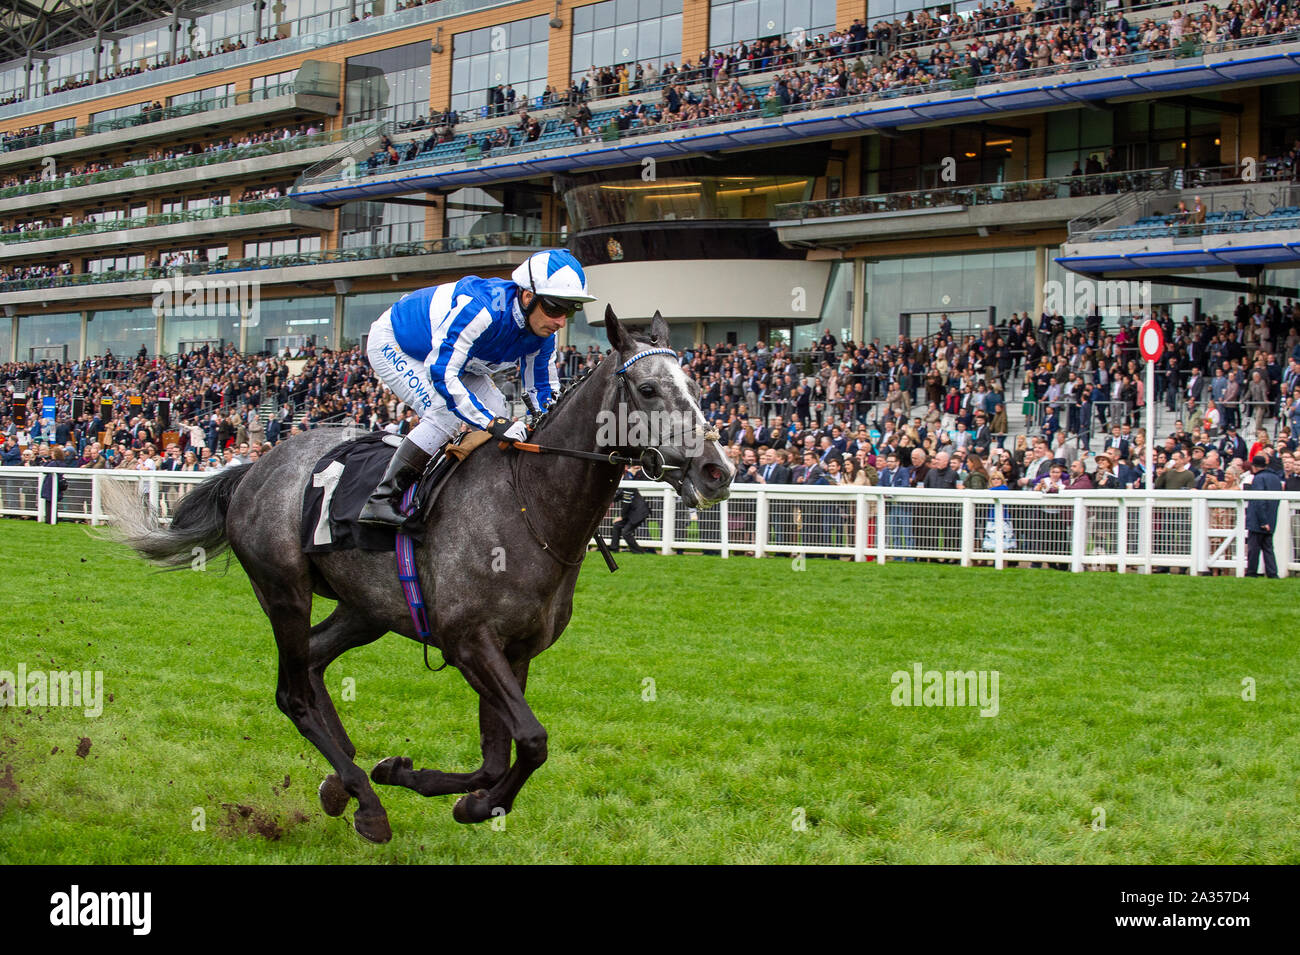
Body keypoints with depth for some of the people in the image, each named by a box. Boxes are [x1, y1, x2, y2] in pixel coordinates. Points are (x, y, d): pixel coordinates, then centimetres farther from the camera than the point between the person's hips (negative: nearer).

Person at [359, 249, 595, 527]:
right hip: (392, 344, -8)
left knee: (494, 408, -5)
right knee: (446, 414, -26)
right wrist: (492, 423, -43)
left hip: (446, 353, 9)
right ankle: (382, 500, -22)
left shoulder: (542, 334, -17)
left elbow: (543, 394, -4)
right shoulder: (482, 309, -42)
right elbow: (442, 373, -42)